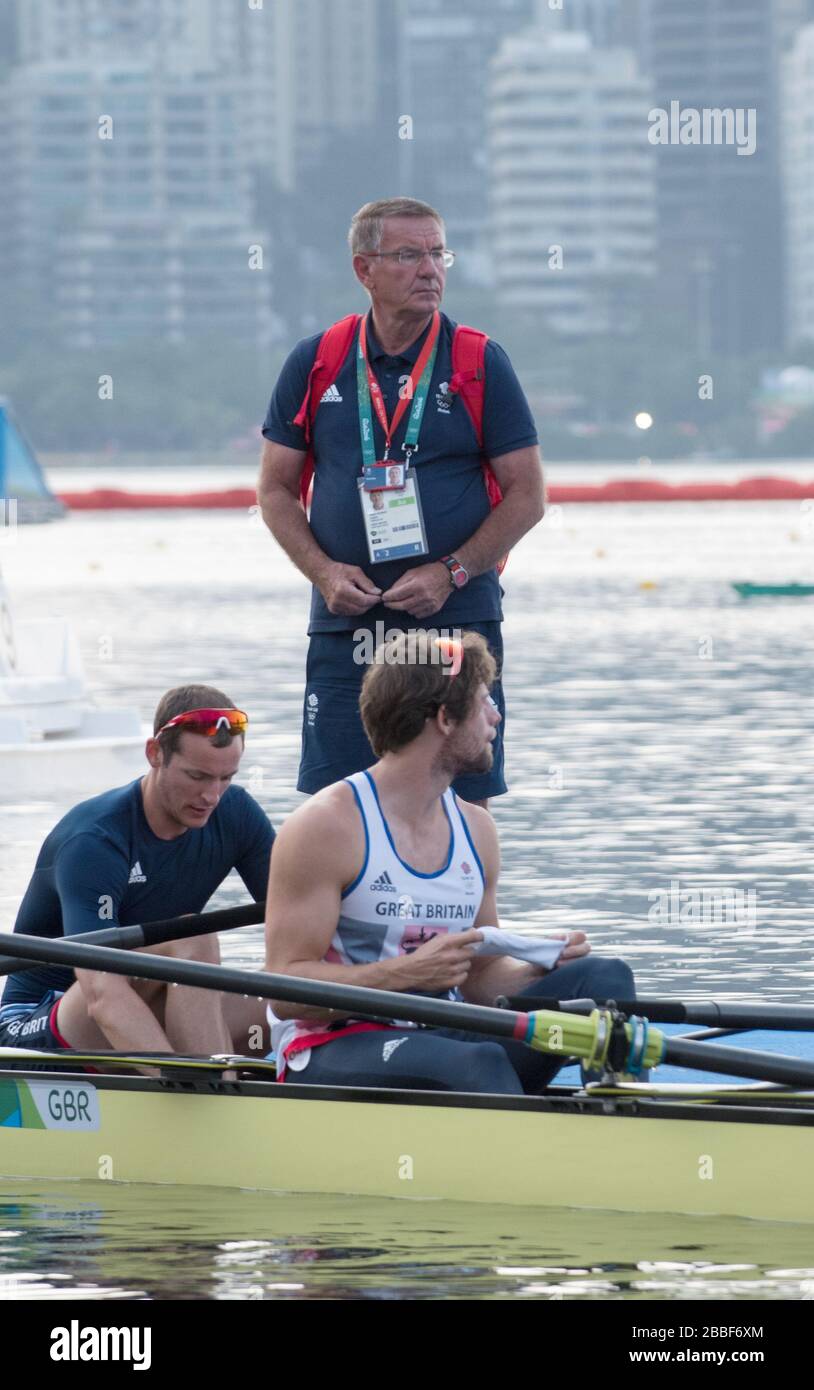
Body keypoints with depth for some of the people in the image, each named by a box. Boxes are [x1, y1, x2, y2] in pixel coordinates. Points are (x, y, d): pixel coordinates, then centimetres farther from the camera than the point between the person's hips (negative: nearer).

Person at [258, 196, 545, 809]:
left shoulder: (480, 363, 1)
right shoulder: (314, 364, 6)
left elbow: (527, 496, 1)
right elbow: (277, 489, 11)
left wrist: (450, 574, -11)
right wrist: (325, 572, -6)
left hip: (458, 621, -1)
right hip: (346, 625, 1)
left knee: (464, 804, -1)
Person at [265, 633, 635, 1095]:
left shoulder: (476, 829, 14)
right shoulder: (326, 826, -9)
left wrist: (540, 969, -3)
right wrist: (409, 973, -24)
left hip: (439, 1038, 7)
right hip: (331, 1053, -7)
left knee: (603, 976, -10)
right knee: (478, 1063, -37)